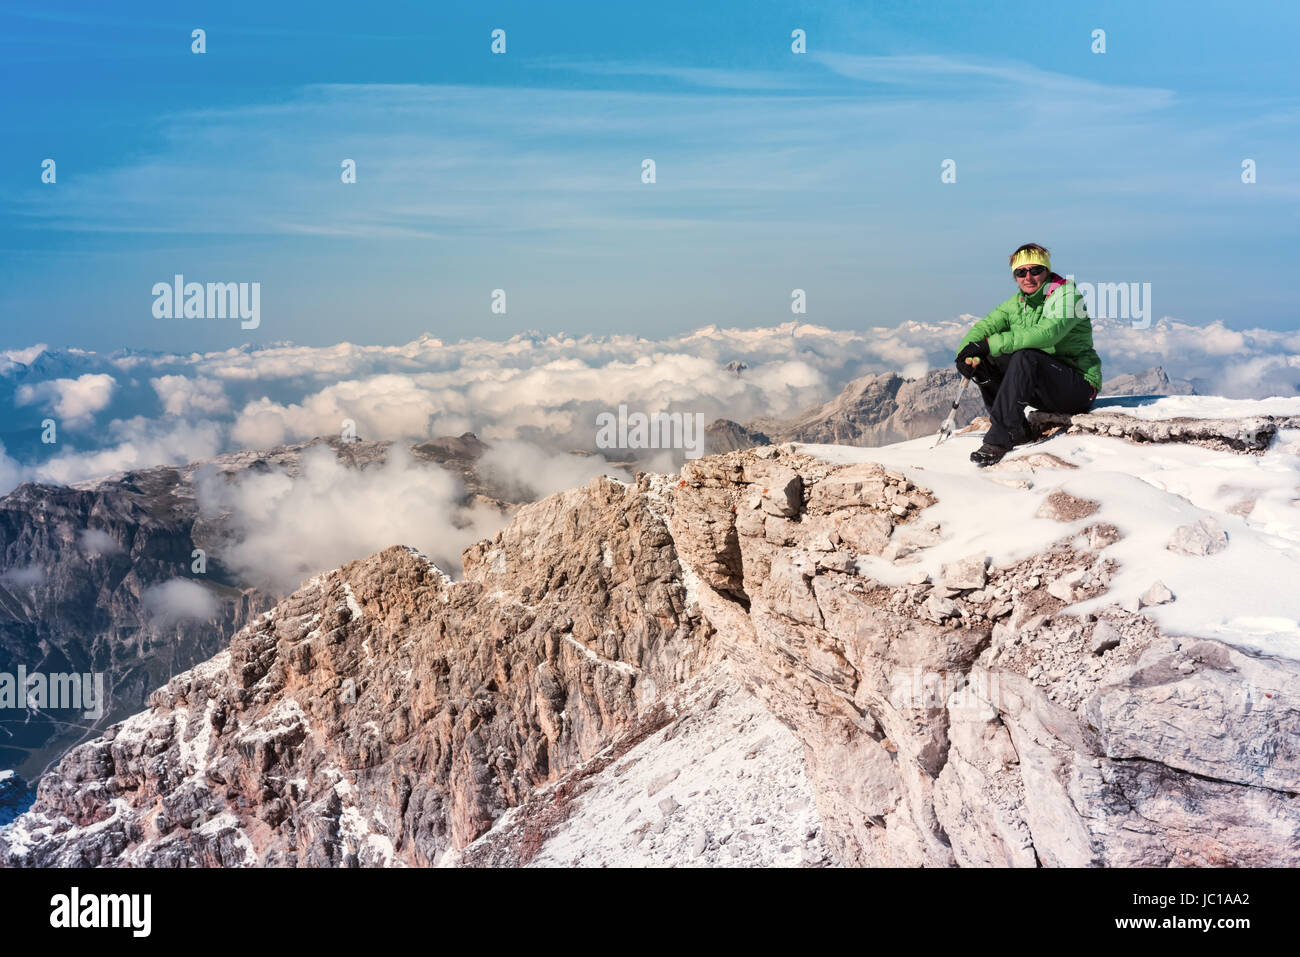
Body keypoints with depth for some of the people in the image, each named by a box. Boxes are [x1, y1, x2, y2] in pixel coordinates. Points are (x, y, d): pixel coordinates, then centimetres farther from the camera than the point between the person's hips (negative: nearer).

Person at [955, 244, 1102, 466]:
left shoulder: (1066, 295, -13)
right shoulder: (1016, 304, 9)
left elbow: (1045, 334, -31)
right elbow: (984, 326, 0)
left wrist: (990, 344, -37)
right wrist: (967, 354, -24)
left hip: (1079, 385, -7)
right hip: (1041, 389, 7)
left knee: (1025, 357, -34)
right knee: (982, 360, -9)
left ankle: (1000, 438, -36)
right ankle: (1018, 431, -11)